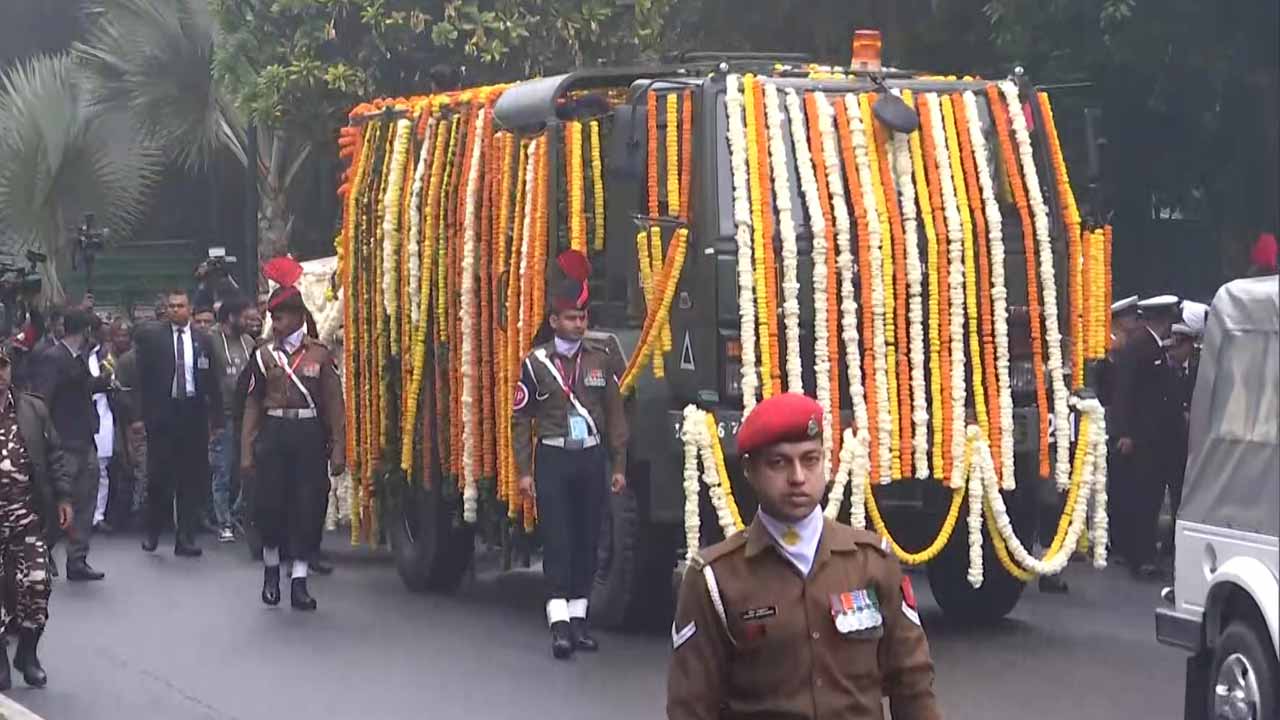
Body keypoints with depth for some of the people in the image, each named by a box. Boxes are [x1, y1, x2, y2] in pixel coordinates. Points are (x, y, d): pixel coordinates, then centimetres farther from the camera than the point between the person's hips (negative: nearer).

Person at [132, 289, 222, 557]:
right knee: (159, 475, -1)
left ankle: (185, 538, 8)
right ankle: (152, 532, 17)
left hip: (194, 413, 2)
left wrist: (216, 416, 5)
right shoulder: (151, 336, 2)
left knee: (192, 477, 3)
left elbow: (212, 382, 10)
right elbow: (142, 377, 2)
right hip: (162, 412, -2)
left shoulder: (203, 341, 8)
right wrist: (142, 413, -4)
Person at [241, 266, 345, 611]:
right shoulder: (263, 355, 5)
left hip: (310, 434, 0)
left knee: (308, 506, -2)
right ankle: (271, 569, 22)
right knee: (269, 503, -1)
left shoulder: (320, 354, 3)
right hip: (273, 434, 1)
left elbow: (334, 404, 2)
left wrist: (338, 449, -4)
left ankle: (299, 580, 4)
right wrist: (247, 451, 1)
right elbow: (252, 405, 6)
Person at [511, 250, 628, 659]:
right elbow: (521, 419, 2)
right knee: (557, 540, -7)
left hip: (591, 458, 3)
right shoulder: (536, 363, 0)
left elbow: (615, 414, 8)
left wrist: (618, 465, 5)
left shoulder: (602, 359, 6)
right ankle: (559, 622, -11)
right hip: (552, 459, -2)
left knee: (587, 539, 6)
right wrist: (524, 470, -3)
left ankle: (579, 617, 15)